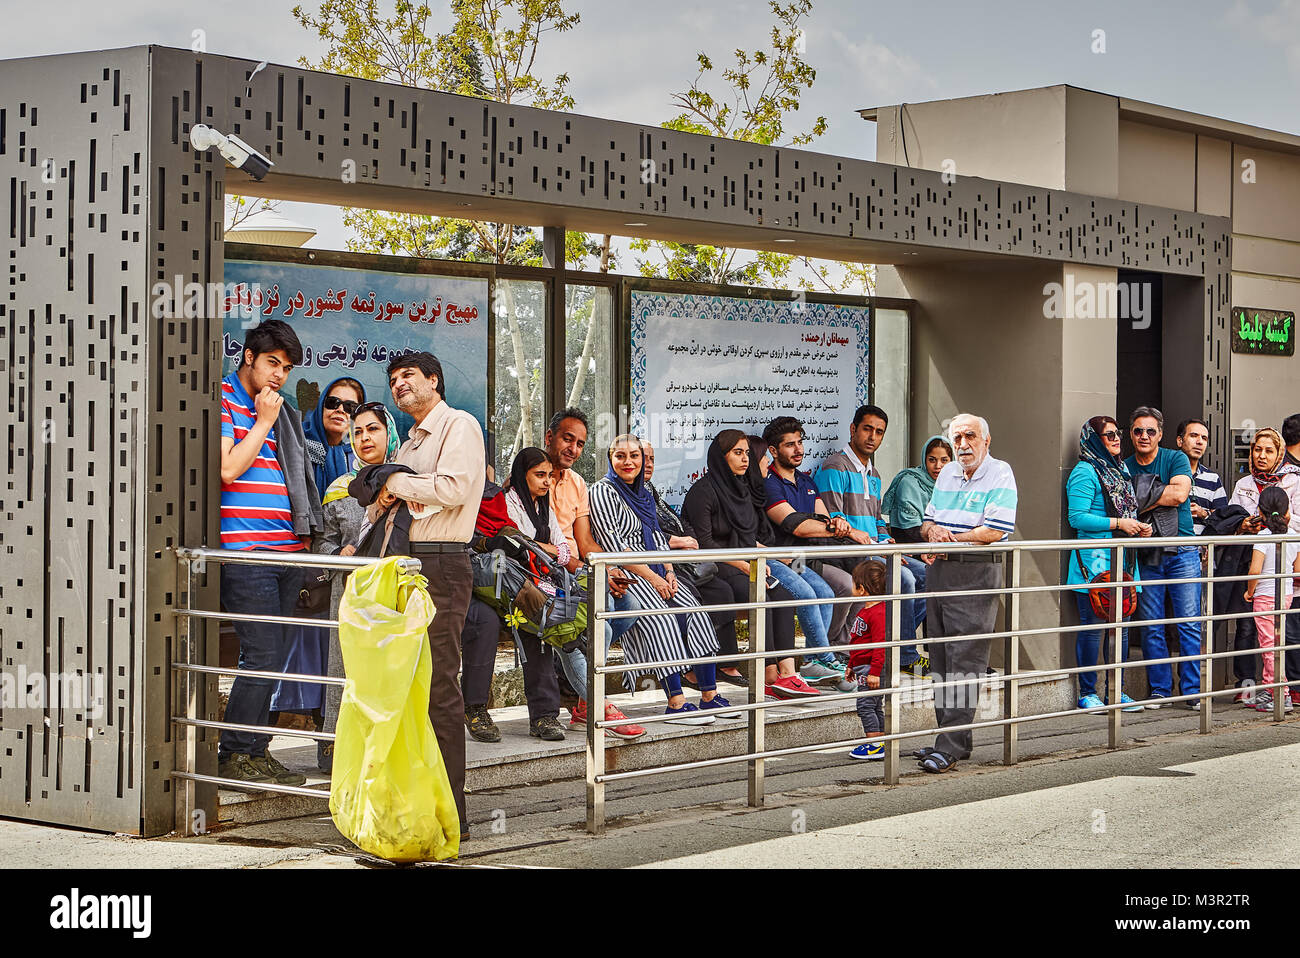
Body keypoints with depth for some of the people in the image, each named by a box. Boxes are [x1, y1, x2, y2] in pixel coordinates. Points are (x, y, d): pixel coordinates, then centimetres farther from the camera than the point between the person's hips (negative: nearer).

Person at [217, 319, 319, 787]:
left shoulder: (281, 412, 20)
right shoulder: (224, 400, -2)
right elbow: (227, 468, -14)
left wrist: (304, 529, 15)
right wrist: (263, 422, -7)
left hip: (287, 550, 8)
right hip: (246, 550, -8)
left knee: (274, 656, 8)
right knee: (262, 655, -11)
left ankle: (255, 751, 14)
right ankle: (235, 755, -3)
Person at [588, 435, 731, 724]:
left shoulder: (643, 494, 21)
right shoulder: (602, 491, -4)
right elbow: (612, 544, -13)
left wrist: (669, 572, 2)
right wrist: (651, 577, -16)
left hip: (654, 572, 7)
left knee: (694, 611, -14)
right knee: (661, 618, -29)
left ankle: (710, 696, -13)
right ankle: (676, 704, -31)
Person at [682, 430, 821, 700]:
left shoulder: (744, 487, 17)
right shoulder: (703, 490, -8)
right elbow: (703, 541, -15)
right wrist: (744, 566, -19)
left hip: (746, 564, 7)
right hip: (712, 569, -7)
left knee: (783, 597, -19)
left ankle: (787, 672, -26)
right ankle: (770, 676, -25)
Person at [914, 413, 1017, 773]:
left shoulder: (1000, 474, -5)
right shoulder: (946, 474, 17)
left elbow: (995, 532, -14)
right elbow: (927, 522, 20)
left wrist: (949, 540, -11)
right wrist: (932, 530, -4)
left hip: (977, 576, -7)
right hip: (940, 572, 7)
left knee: (964, 662, -9)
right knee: (941, 660, 9)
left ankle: (952, 747, -11)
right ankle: (946, 737, 16)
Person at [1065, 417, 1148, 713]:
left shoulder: (1119, 470, 18)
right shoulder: (1085, 472, -8)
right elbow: (1077, 517, -15)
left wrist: (1139, 528, 7)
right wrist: (1118, 523, -16)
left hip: (1121, 560, 8)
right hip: (1094, 562, -8)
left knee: (1120, 626, 9)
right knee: (1094, 625, -5)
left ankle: (1116, 691, 17)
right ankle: (1087, 693, 3)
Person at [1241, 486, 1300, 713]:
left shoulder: (1264, 536, -14)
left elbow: (1255, 570, -22)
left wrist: (1250, 591, -6)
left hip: (1265, 597, -7)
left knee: (1270, 646, -5)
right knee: (1272, 644, 17)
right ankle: (1267, 689, 24)